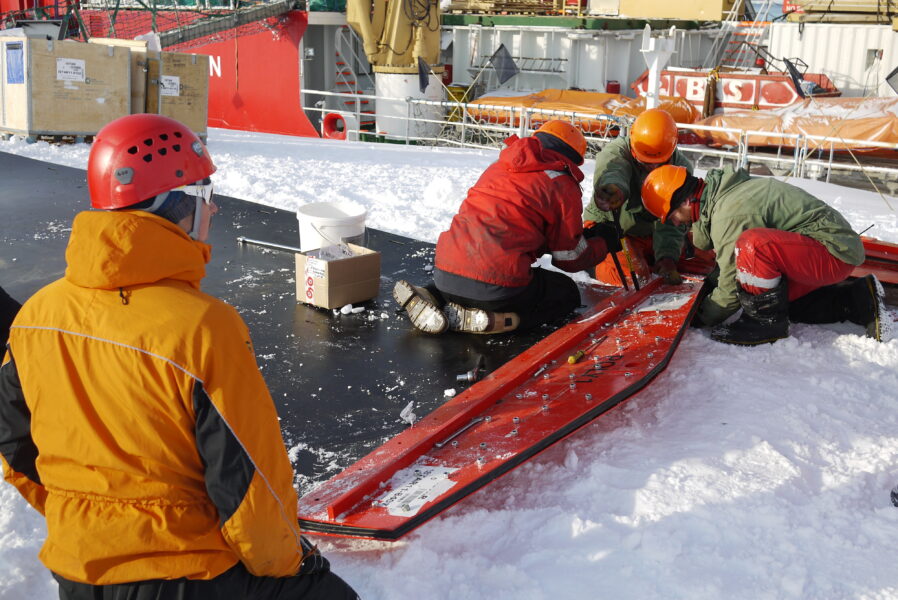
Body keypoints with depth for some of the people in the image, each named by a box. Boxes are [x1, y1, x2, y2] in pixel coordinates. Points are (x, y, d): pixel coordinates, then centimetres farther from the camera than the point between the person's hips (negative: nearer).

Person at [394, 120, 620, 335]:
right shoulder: (563, 186, 2)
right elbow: (571, 259, 6)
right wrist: (603, 243, 29)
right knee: (567, 293, 19)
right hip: (498, 286, -6)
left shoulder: (499, 167, 20)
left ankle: (432, 296, 8)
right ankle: (485, 319, -7)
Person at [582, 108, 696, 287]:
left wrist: (667, 256, -38)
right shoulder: (616, 151, -23)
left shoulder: (681, 168, -14)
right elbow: (611, 171, -49)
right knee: (632, 274, -27)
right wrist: (614, 188, -75)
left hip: (650, 231, 5)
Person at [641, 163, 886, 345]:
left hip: (834, 251, -11)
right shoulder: (722, 190, 4)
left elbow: (731, 290, -19)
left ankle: (766, 322, -13)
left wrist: (701, 317, -5)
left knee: (753, 243, -32)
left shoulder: (731, 213, -25)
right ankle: (860, 300, 23)